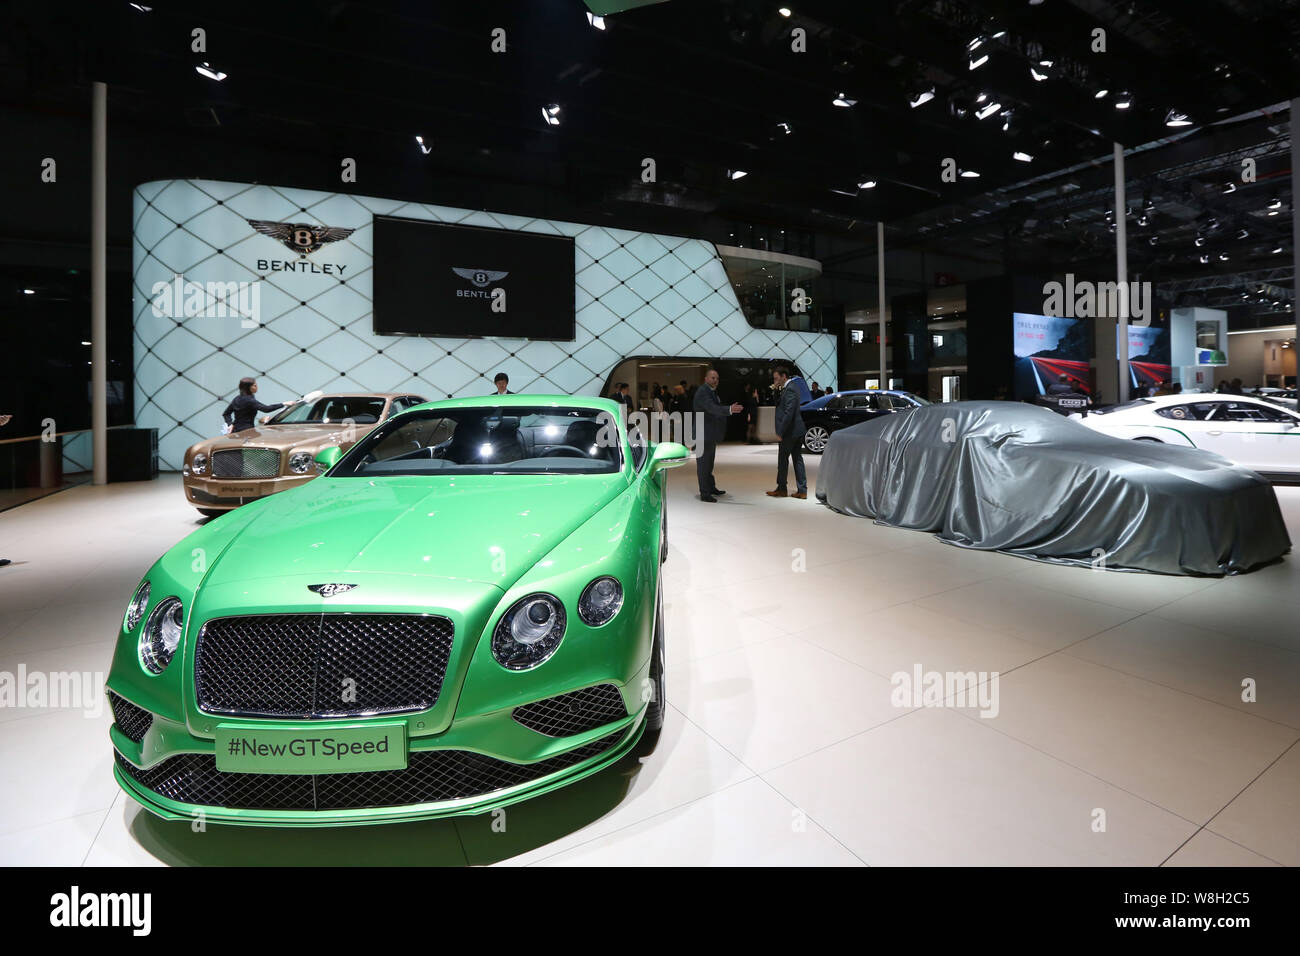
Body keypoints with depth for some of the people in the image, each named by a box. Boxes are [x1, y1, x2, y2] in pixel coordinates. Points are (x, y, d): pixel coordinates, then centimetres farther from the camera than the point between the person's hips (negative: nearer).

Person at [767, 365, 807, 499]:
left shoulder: (789, 389, -17)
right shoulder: (790, 387, 14)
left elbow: (788, 413, -22)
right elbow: (782, 406, 15)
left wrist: (780, 432, -20)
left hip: (790, 432, -10)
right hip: (797, 430, 10)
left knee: (783, 460, 3)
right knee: (798, 459, 10)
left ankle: (781, 489, 14)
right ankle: (802, 490, 12)